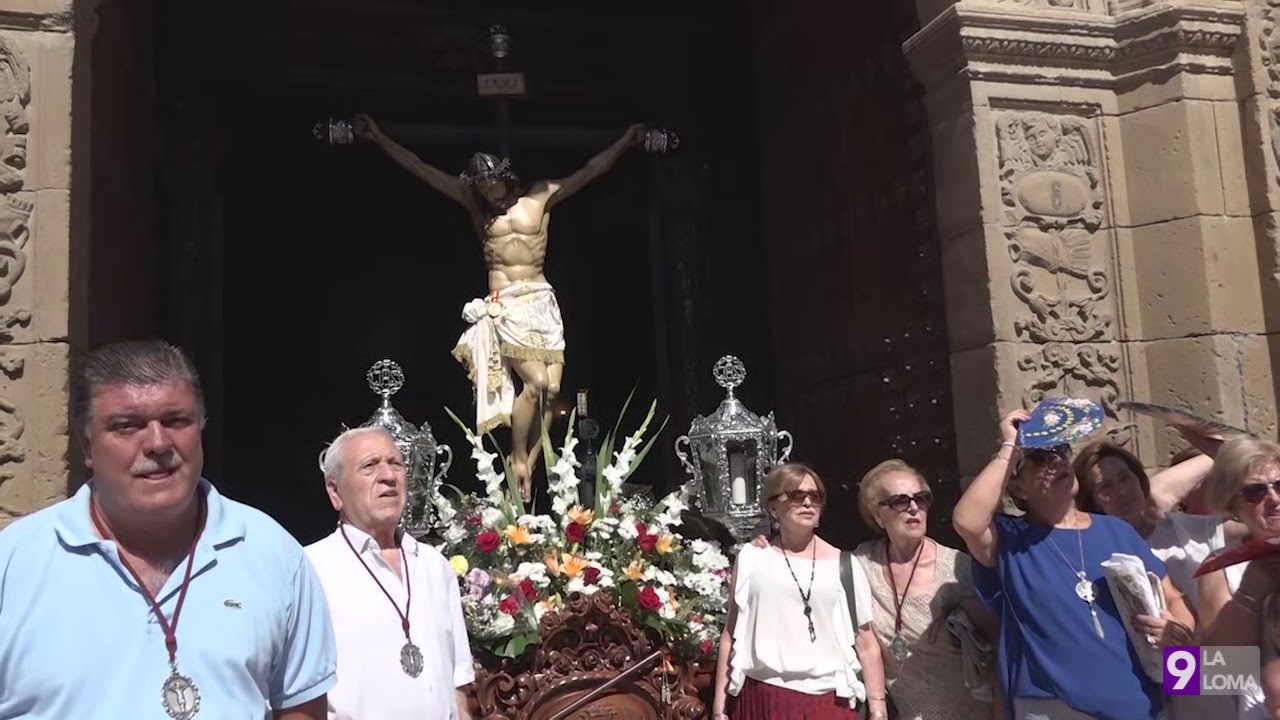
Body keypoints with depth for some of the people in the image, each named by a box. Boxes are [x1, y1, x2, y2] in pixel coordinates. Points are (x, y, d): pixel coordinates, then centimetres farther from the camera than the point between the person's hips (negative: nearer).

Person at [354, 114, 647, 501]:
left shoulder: (541, 196, 7)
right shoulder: (474, 202, 7)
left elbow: (591, 169, 9)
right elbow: (419, 169, 6)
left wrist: (626, 140, 8)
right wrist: (379, 138, 5)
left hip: (543, 302, 3)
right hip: (505, 305, -3)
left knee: (552, 388, -6)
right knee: (536, 383, -16)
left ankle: (528, 466, 2)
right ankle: (517, 458, 2)